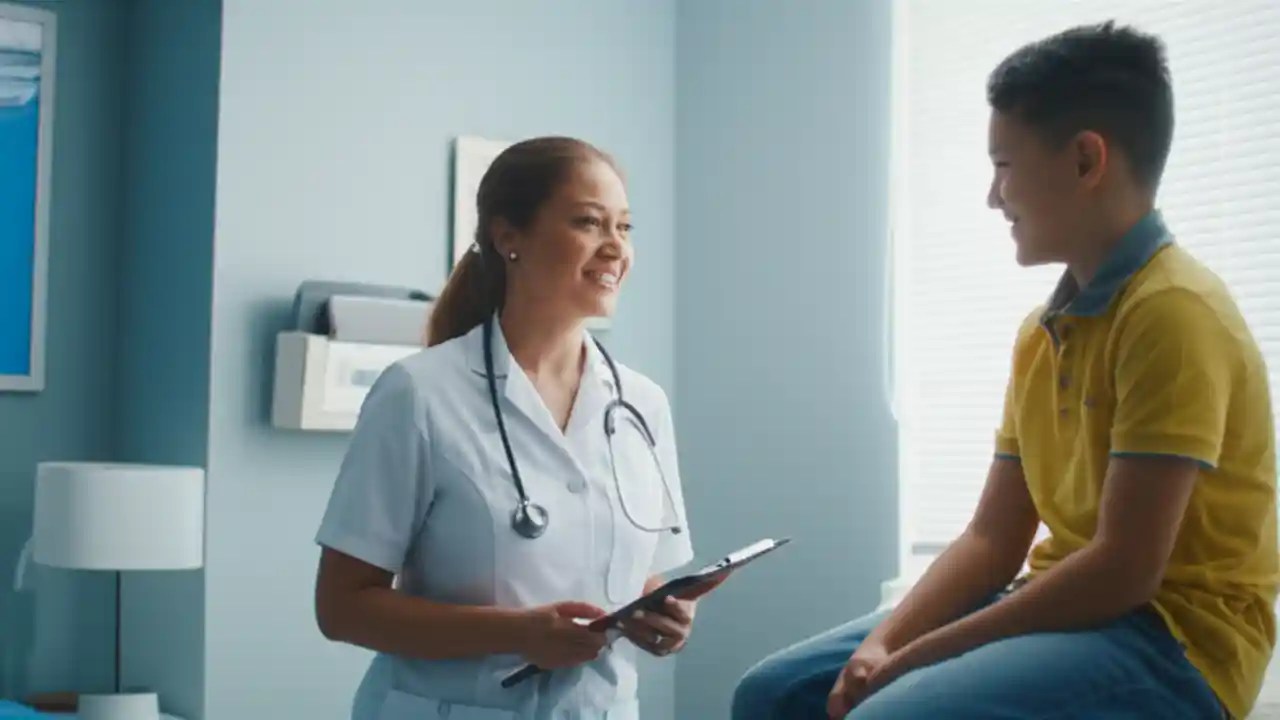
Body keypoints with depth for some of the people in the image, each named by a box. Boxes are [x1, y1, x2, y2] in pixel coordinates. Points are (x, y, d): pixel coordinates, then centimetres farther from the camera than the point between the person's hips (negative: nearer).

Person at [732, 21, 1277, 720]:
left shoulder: (1174, 313, -17)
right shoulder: (1041, 332, 11)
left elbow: (1123, 571, -22)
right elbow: (991, 540, 10)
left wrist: (916, 659, -17)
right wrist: (883, 642, -7)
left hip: (1173, 638, -9)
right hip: (1068, 611, 9)